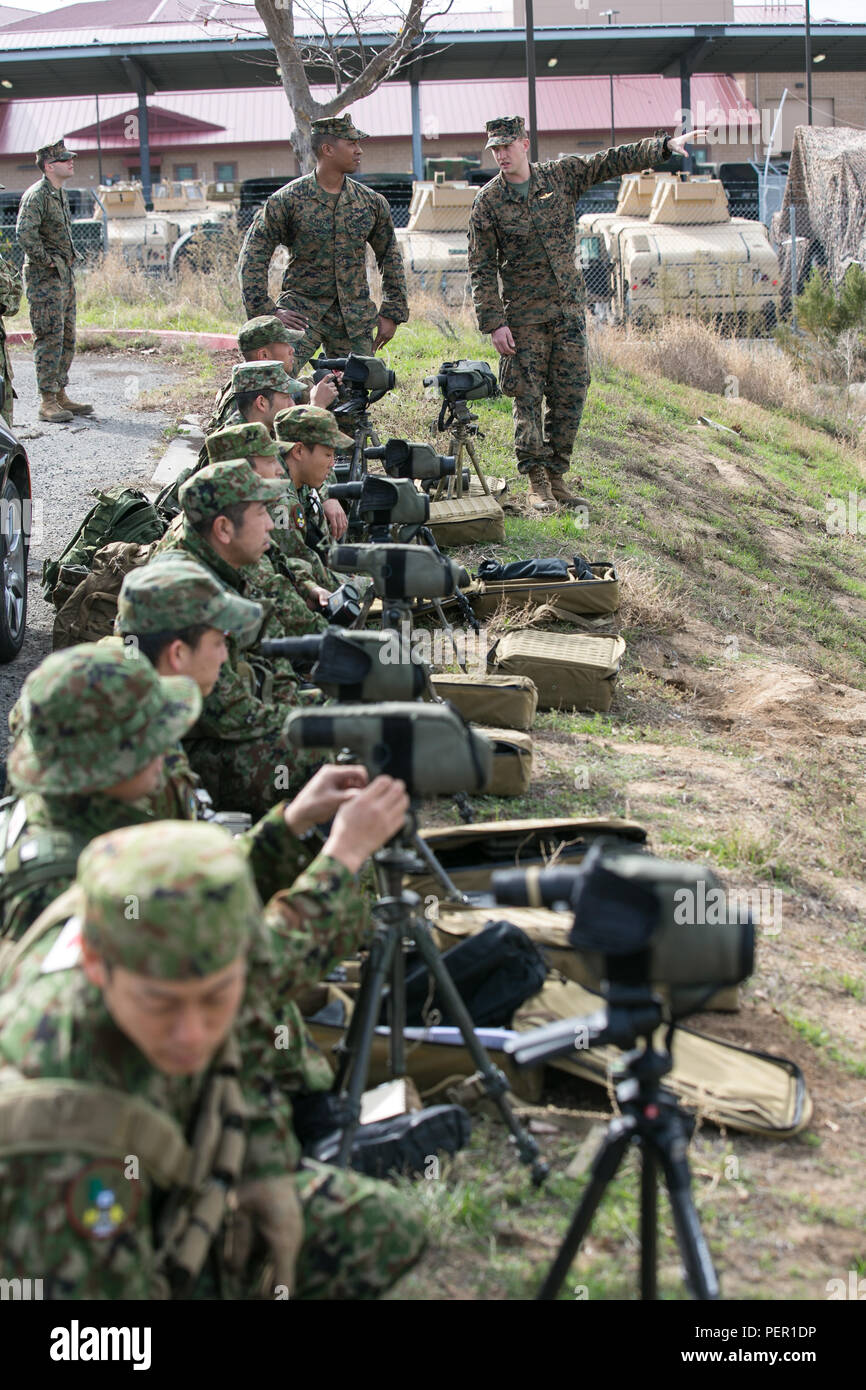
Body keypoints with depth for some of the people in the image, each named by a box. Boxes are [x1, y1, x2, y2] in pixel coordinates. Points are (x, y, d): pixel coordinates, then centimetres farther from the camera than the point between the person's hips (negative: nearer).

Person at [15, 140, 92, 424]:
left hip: (64, 274, 9)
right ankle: (48, 402, -7)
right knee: (49, 339, -9)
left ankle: (61, 395, 18)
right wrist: (46, 261, -19)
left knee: (66, 338, 11)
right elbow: (25, 234, -28)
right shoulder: (36, 195, -15)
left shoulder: (61, 193, 14)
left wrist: (69, 259, 16)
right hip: (44, 277, -9)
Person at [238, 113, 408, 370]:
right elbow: (253, 255, -3)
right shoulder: (287, 200, -5)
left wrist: (392, 313, 12)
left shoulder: (372, 203, 7)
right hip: (301, 311, -4)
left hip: (355, 318, 4)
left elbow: (390, 257, 18)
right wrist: (266, 310, -10)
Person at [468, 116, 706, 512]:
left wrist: (666, 146, -2)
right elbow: (481, 269, -5)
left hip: (570, 309, 3)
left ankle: (556, 476, 13)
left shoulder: (561, 175, 5)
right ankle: (537, 481, 1)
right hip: (525, 315, -3)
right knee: (528, 397, -5)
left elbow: (613, 161, 6)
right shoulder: (488, 202, -4)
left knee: (570, 395, 3)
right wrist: (494, 323, -12)